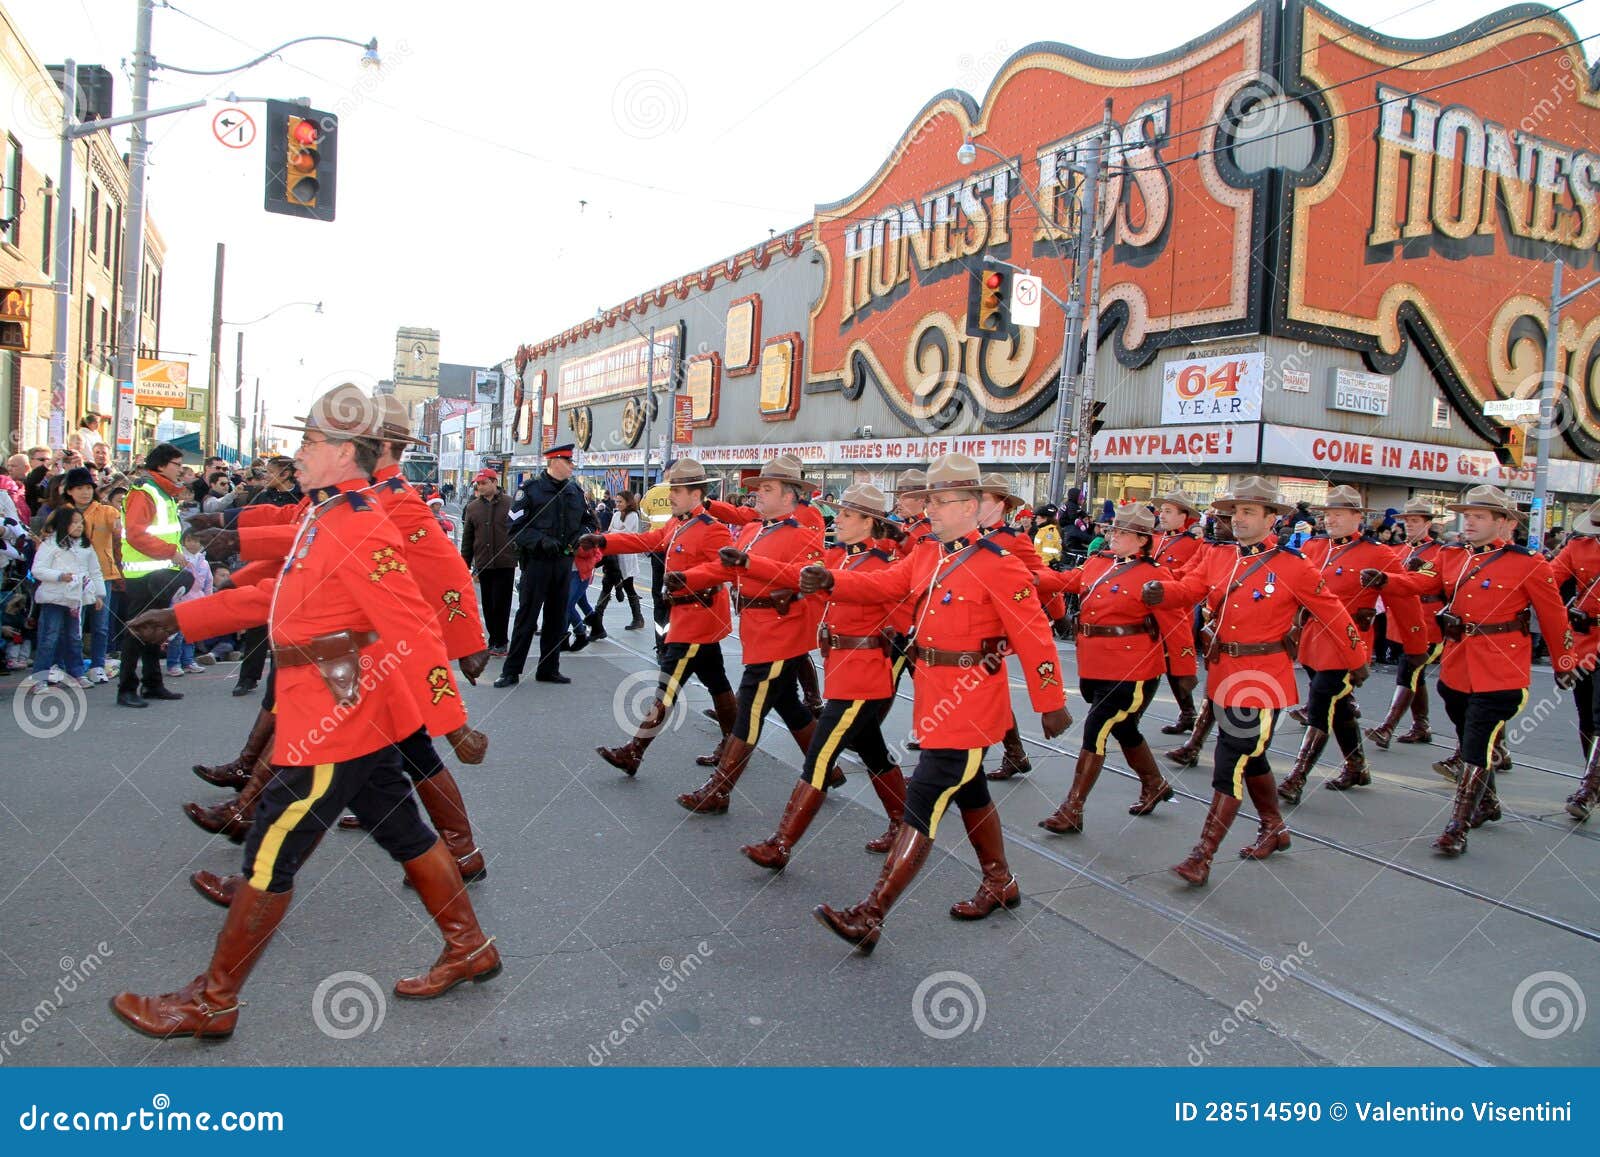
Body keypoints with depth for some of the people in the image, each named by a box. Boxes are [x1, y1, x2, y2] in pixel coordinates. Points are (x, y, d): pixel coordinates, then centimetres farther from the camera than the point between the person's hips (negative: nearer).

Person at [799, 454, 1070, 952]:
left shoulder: (999, 565, -15)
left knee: (923, 804, -8)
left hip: (970, 702, -9)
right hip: (935, 696, 9)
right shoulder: (926, 556, 8)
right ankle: (1000, 885, 43)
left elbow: (1034, 636, -13)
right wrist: (830, 581, -16)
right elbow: (881, 585, 3)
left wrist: (1051, 703, -9)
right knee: (969, 792, 22)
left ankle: (871, 916, -4)